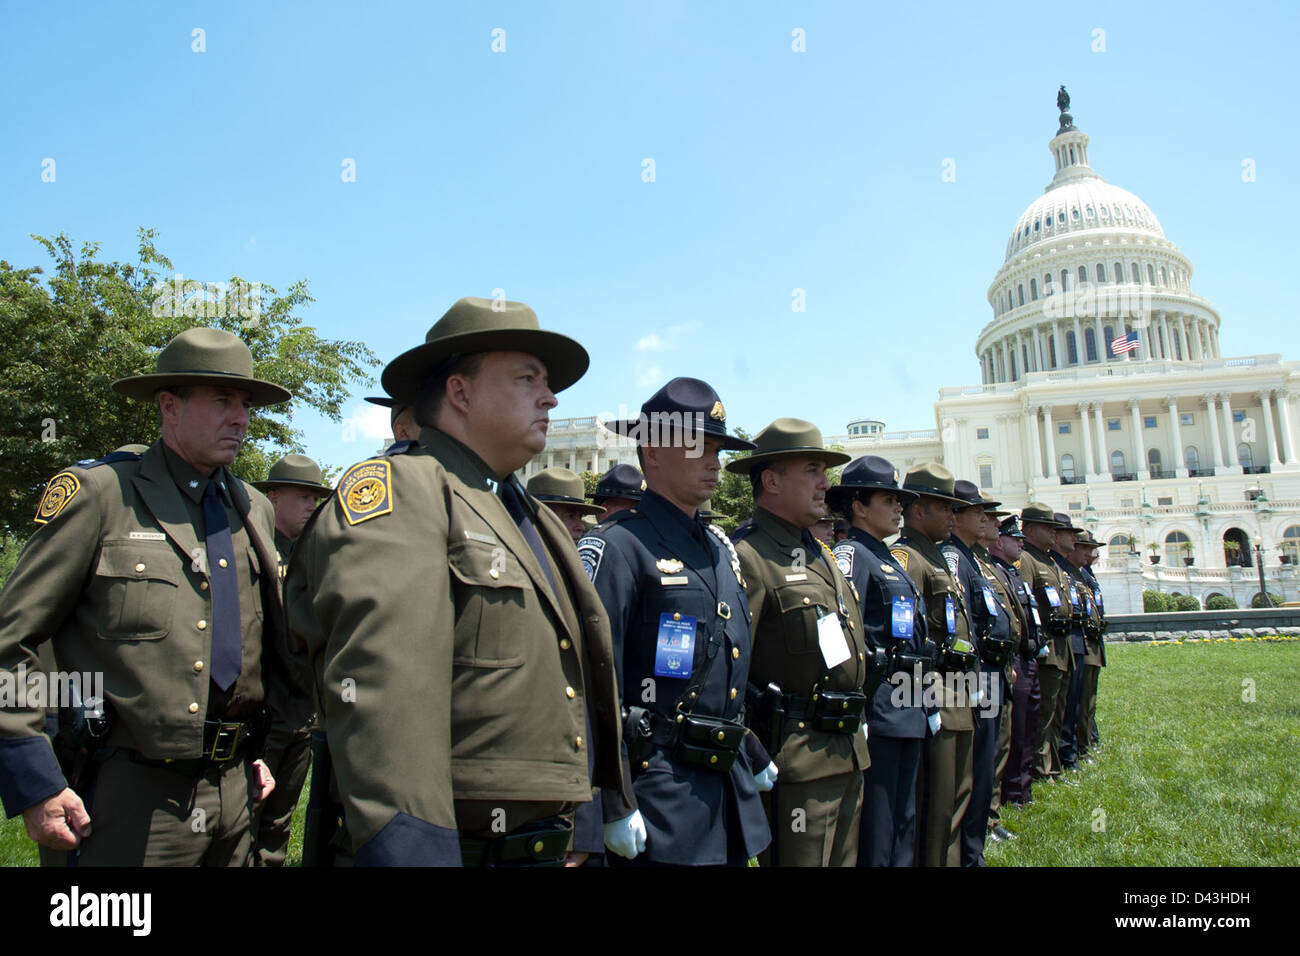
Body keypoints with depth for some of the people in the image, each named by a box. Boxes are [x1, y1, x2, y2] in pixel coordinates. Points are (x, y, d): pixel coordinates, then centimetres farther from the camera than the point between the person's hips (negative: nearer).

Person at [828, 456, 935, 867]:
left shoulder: (889, 560, 17)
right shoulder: (850, 555, -11)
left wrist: (926, 705, 21)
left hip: (907, 715, 9)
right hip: (877, 714, -9)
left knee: (903, 825, 17)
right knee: (874, 831, 0)